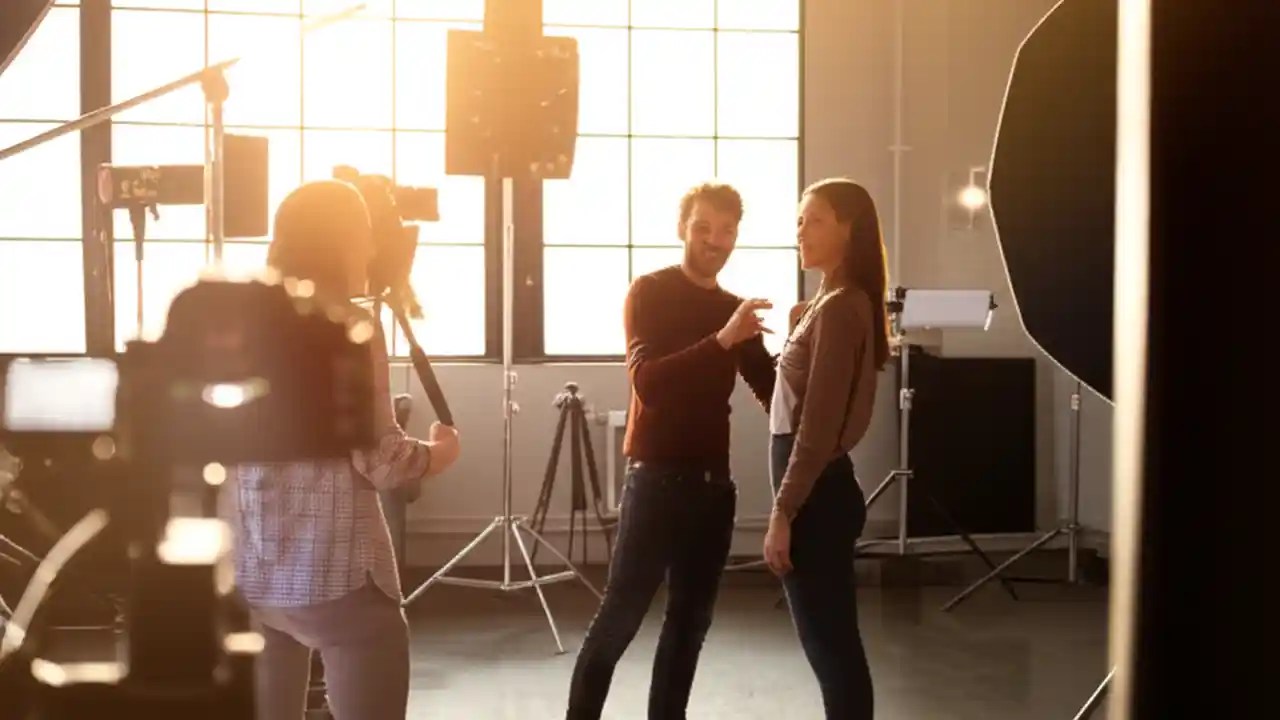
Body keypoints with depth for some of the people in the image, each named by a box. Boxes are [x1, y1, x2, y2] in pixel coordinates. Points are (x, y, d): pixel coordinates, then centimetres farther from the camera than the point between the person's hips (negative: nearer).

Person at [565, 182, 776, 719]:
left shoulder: (735, 311, 14)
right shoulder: (650, 292, -3)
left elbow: (774, 392, 7)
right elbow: (648, 382, -18)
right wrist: (722, 340, -29)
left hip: (713, 483, 6)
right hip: (656, 478, -6)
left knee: (691, 619, 6)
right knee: (619, 616, -6)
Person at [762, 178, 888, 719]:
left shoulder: (838, 309, -16)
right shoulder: (838, 303, 15)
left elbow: (817, 426, -20)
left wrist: (783, 513, -20)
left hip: (815, 496, -10)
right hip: (819, 489, 10)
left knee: (830, 647, -3)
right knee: (833, 645, 14)